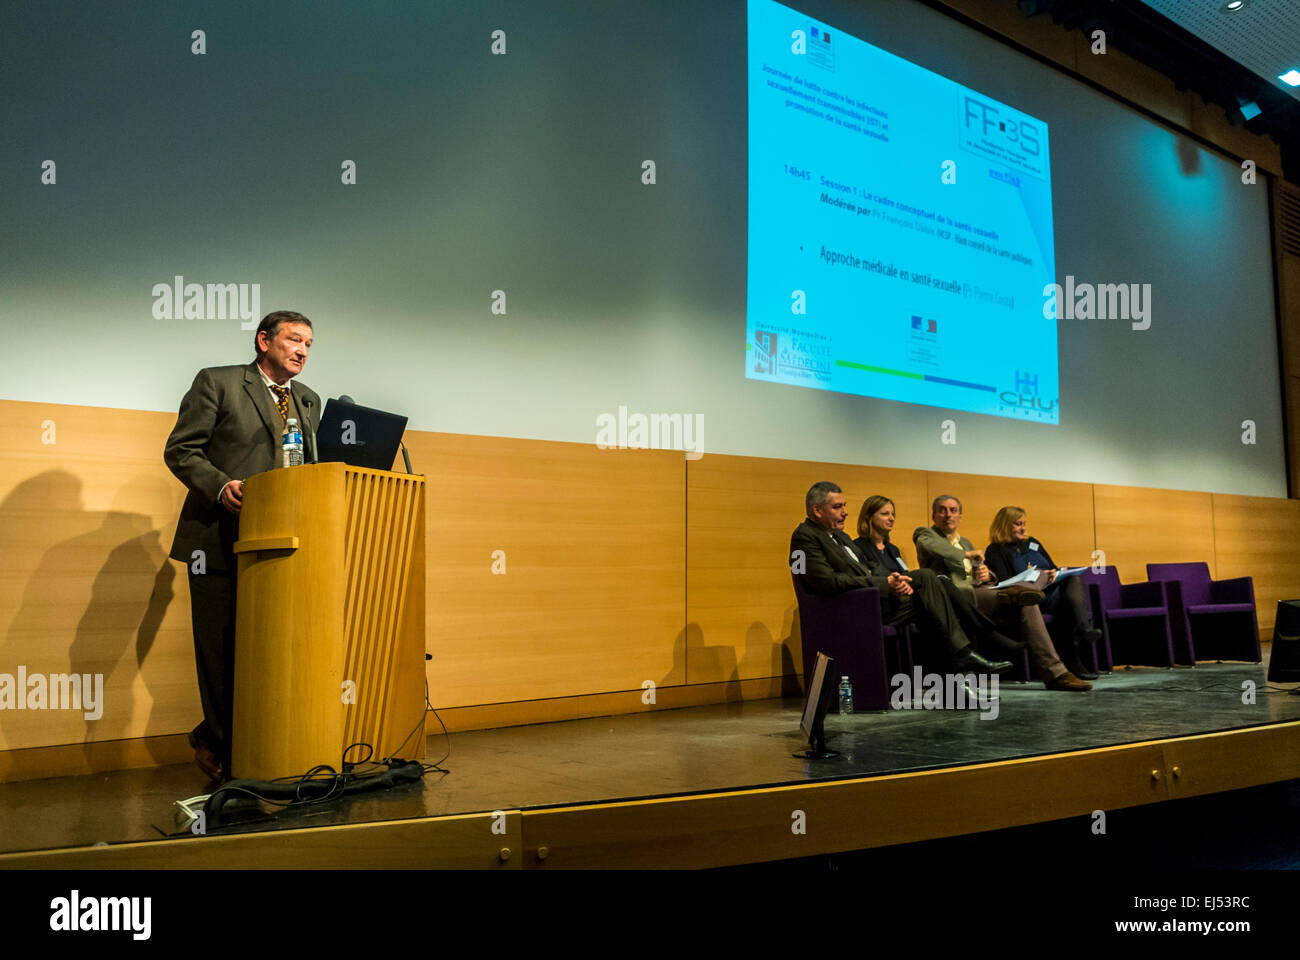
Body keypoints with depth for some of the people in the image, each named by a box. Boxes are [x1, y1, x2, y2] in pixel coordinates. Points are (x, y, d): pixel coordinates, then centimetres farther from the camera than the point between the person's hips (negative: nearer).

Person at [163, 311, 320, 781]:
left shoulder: (309, 401, 17)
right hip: (219, 536, -5)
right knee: (220, 648, 1)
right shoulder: (217, 382, 1)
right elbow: (180, 450, -3)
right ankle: (223, 747, 19)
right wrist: (221, 485, -18)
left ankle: (215, 737, 26)